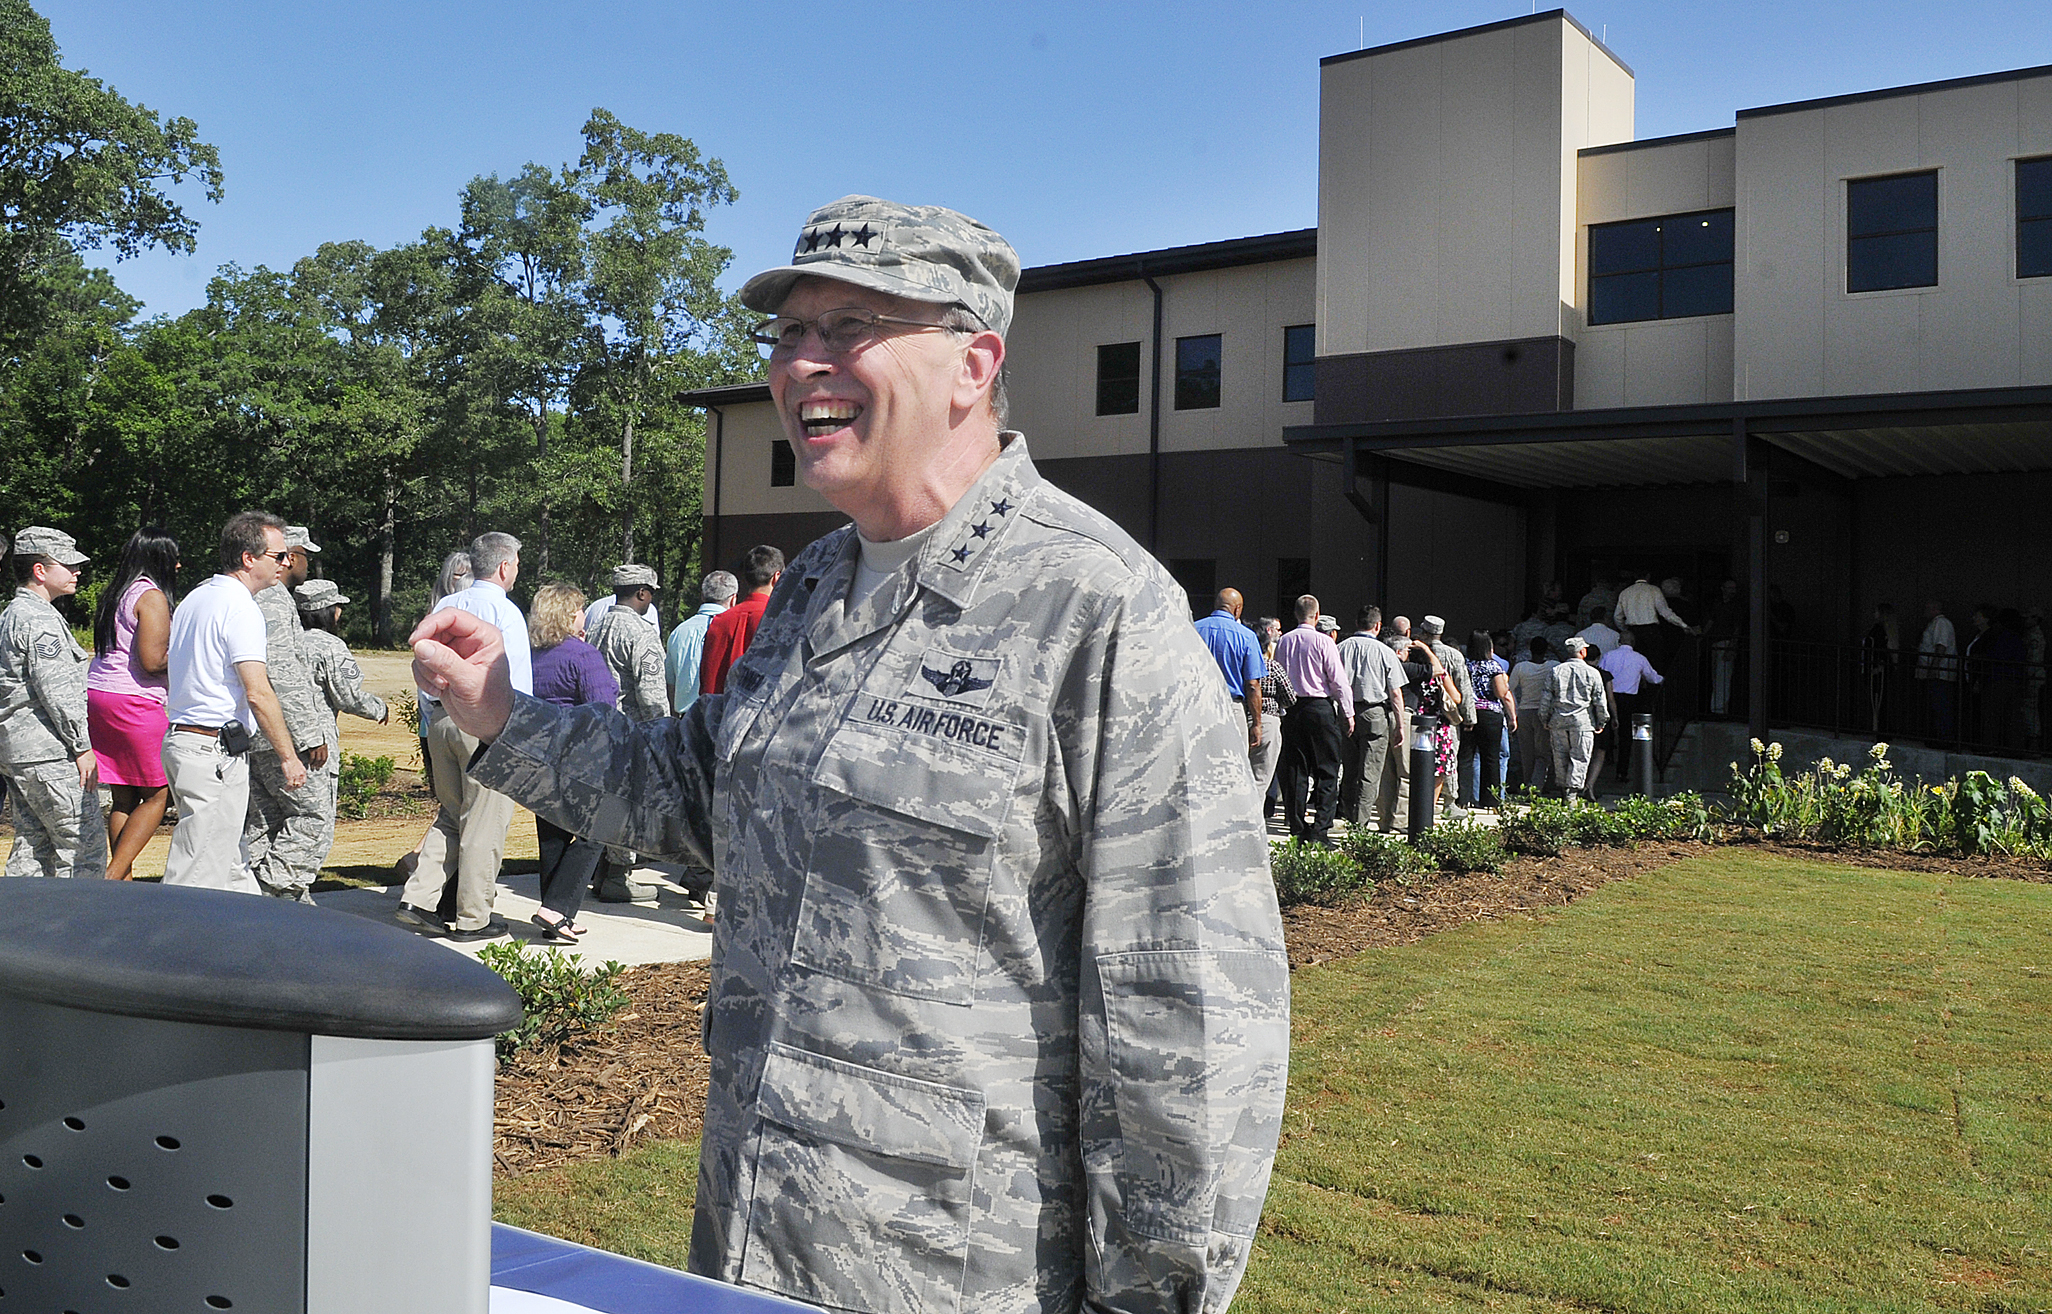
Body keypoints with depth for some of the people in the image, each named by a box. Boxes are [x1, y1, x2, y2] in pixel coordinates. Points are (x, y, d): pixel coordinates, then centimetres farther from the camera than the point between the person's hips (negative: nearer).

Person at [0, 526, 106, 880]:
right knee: (85, 848, -7)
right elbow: (56, 690, -19)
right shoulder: (40, 619, -13)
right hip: (49, 756, -10)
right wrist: (82, 747, -16)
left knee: (32, 845, 13)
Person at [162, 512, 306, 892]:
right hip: (216, 752, -10)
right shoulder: (241, 608, -14)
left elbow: (170, 673, 22)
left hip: (179, 739, 10)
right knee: (199, 875, -6)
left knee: (232, 861, 17)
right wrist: (288, 757, -15)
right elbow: (258, 694, -20)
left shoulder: (193, 600, 15)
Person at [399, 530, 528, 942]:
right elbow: (515, 682, -12)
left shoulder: (445, 607, 11)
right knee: (485, 822, 2)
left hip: (441, 719, 7)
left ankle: (419, 899, 12)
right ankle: (473, 918, 8)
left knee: (450, 816, 19)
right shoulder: (504, 611, -10)